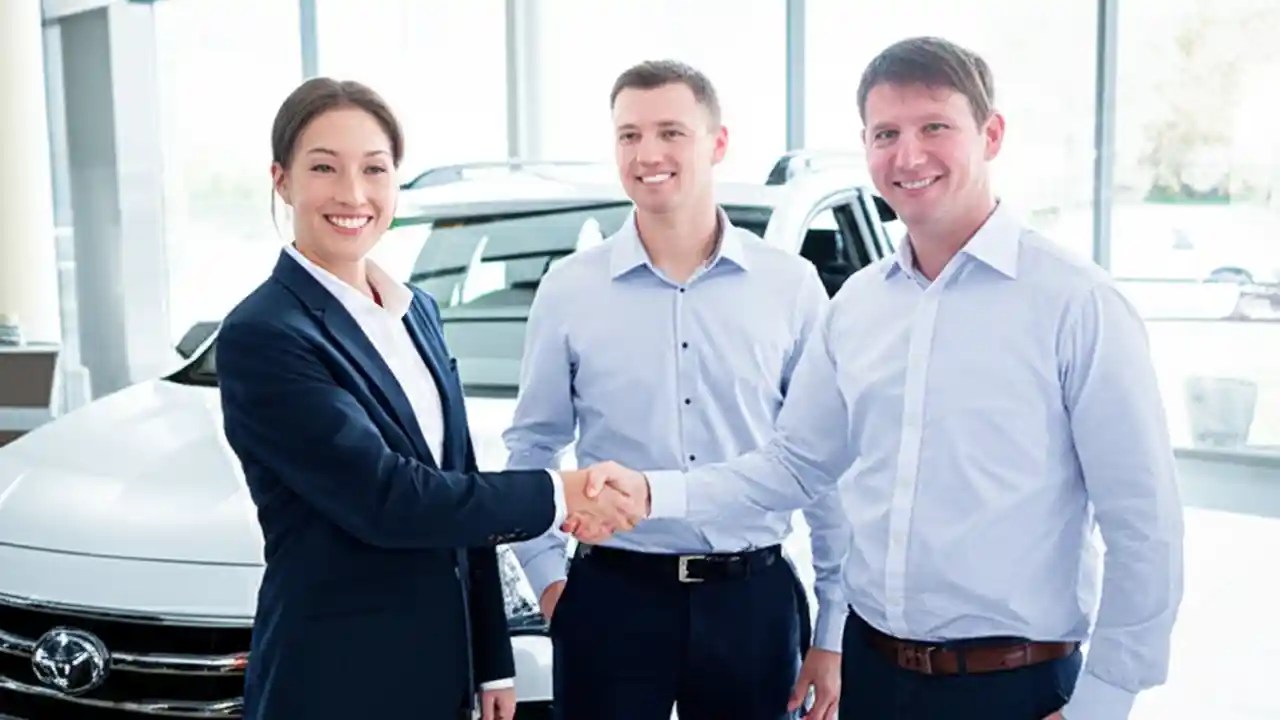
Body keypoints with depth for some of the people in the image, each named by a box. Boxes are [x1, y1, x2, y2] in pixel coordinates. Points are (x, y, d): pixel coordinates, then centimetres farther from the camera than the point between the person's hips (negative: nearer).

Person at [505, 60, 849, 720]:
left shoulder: (791, 285, -2)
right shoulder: (569, 289, -1)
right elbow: (531, 449, 8)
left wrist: (833, 628, 2)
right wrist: (547, 578, -1)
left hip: (754, 597, 1)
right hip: (611, 597, 0)